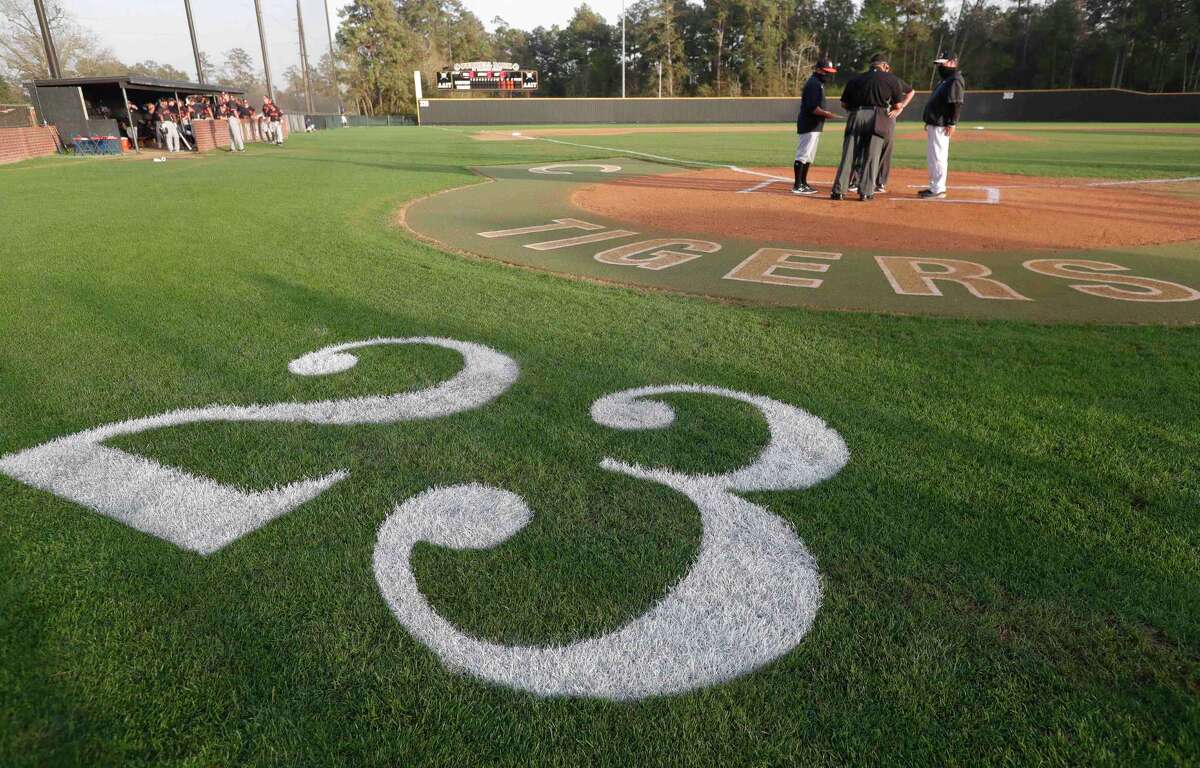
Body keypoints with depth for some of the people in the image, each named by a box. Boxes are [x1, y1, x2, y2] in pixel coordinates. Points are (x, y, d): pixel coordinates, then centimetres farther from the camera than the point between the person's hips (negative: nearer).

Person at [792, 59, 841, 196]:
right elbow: (812, 107, -22)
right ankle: (797, 186, -11)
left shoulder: (818, 83, 19)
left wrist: (825, 113, 11)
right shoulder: (814, 83, -13)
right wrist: (826, 114, -24)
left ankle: (803, 184, 21)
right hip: (810, 125, -11)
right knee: (803, 155, -11)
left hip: (814, 125, 11)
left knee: (809, 156, 14)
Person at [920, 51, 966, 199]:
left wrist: (952, 123, -23)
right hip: (934, 124, 11)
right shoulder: (946, 80, 21)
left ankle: (939, 190, -9)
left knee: (938, 157, -10)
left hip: (942, 126, -11)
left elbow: (957, 104, -19)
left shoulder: (956, 80, -11)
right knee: (931, 157, 15)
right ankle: (934, 187, 22)